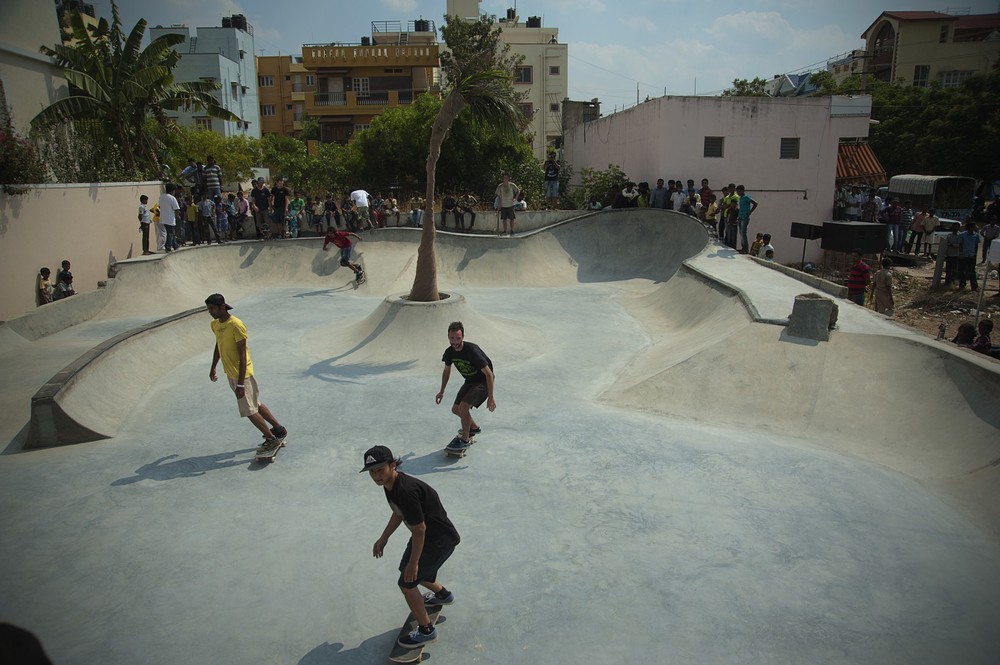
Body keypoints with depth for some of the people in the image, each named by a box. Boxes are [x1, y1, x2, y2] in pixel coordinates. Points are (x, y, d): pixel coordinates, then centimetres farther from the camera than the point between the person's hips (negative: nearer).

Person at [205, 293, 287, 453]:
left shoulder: (236, 326, -23)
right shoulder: (215, 325, 3)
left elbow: (242, 355, -23)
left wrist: (240, 384, -24)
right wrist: (213, 368, 29)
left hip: (242, 374, -9)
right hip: (230, 373, 9)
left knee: (249, 411, -2)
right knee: (255, 404, 17)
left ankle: (272, 439, 11)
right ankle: (278, 429, 30)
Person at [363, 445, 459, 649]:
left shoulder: (406, 491, -35)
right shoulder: (390, 484, -6)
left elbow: (419, 529, -28)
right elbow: (398, 513, 14)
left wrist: (413, 562, -17)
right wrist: (383, 538, 21)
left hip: (440, 540, -10)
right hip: (426, 535, 10)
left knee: (407, 582, -1)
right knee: (407, 569, 27)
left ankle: (426, 631, 19)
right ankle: (443, 595, 53)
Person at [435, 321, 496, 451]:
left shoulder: (472, 351, -32)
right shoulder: (449, 352, -11)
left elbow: (489, 373, -26)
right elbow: (447, 371, 10)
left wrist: (490, 397, -25)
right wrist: (441, 391, 17)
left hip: (483, 381, -8)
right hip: (470, 381, 8)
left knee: (463, 406, -22)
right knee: (456, 409, 10)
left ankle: (465, 440, -4)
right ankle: (474, 427, 38)